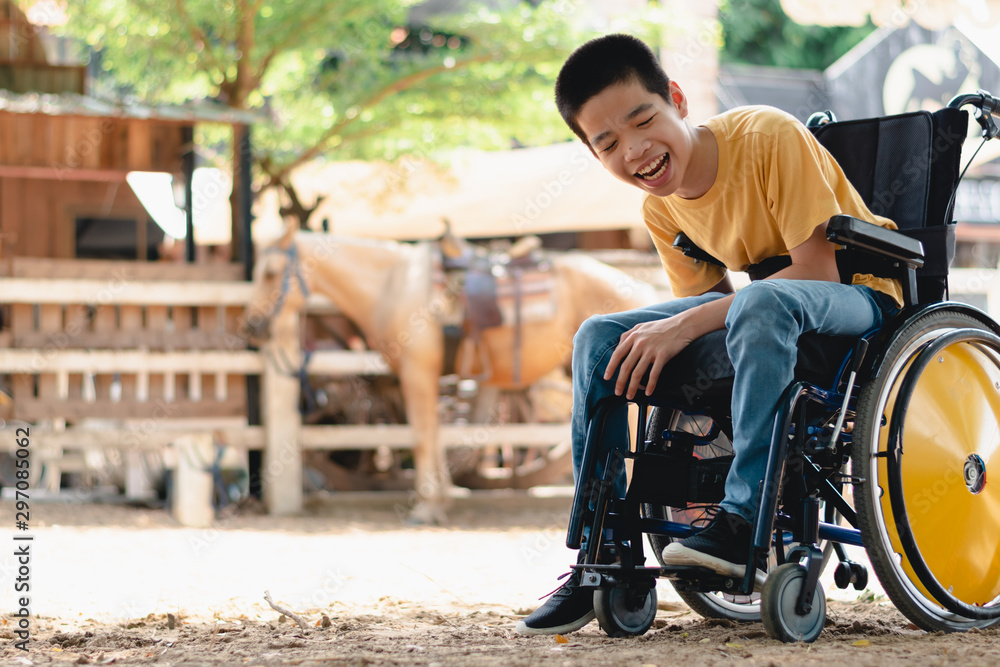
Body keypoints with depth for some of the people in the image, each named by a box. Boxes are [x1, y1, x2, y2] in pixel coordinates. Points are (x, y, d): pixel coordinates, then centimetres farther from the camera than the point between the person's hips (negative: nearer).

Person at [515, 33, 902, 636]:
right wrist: (664, 339, -14)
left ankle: (746, 519, -35)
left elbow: (817, 271, -26)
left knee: (762, 302, -40)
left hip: (860, 299, -7)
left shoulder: (768, 136, -23)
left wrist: (686, 326, -29)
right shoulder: (661, 210, -1)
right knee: (599, 338, -7)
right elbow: (712, 298, 8)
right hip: (768, 312, 7)